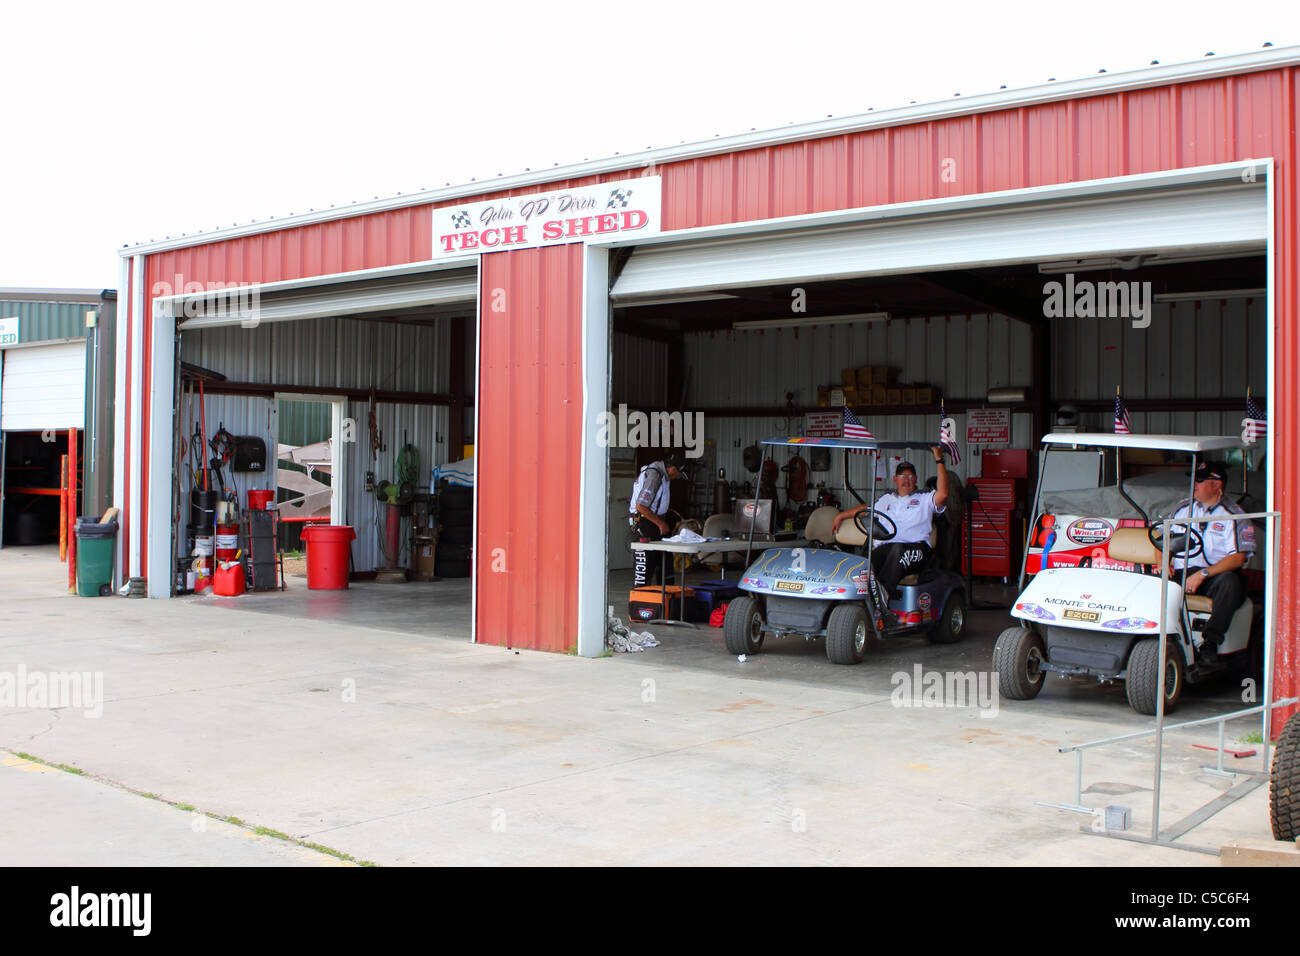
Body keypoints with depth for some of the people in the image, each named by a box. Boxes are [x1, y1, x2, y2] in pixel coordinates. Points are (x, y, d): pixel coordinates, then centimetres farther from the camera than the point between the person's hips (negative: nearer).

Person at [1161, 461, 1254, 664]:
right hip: (1181, 574, 3)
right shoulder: (1182, 508, 17)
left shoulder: (1233, 515, 1)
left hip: (1216, 575, -3)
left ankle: (1210, 642, -31)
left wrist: (1203, 574, -21)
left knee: (1229, 581, -38)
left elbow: (1238, 557, -10)